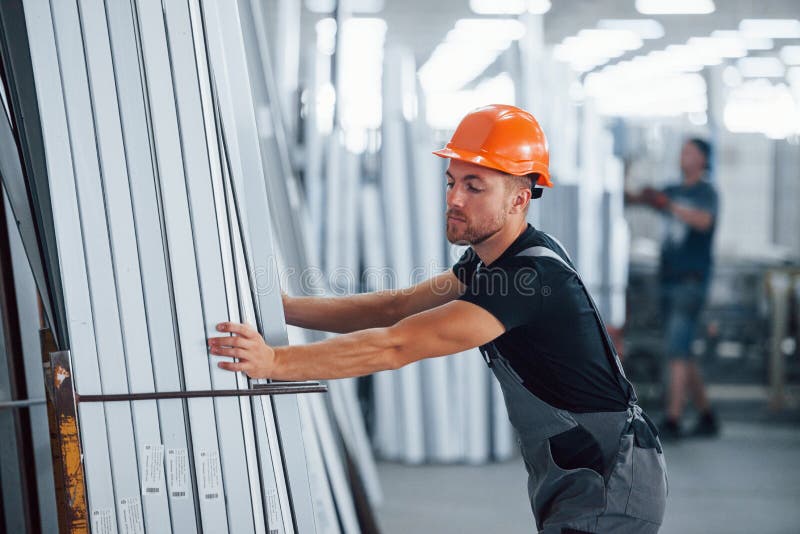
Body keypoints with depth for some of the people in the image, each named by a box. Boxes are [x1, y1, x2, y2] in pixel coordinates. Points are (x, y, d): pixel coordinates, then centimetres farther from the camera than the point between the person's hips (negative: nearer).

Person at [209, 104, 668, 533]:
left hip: (613, 481, -10)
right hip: (570, 478, 10)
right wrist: (285, 308, -2)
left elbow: (397, 346, -30)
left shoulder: (534, 274, -25)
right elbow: (397, 308, 6)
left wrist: (275, 362, -33)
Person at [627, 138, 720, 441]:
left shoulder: (706, 192, -5)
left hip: (691, 282, -8)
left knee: (677, 351, -14)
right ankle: (707, 418, 19)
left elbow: (703, 221, -26)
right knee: (682, 354, 10)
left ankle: (672, 423, -16)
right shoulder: (673, 191, 17)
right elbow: (637, 198, 8)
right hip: (669, 282, 8)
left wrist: (668, 205, -38)